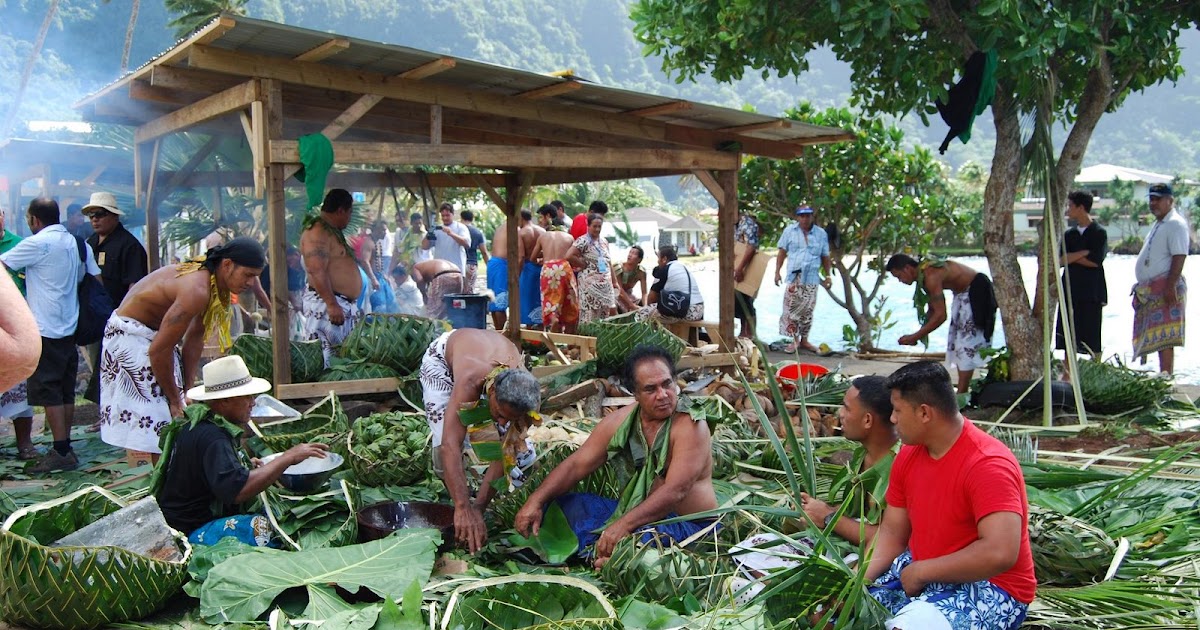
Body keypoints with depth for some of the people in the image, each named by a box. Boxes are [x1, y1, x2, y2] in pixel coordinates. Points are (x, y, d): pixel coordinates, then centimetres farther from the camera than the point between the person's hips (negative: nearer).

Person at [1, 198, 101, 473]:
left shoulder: (37, 244, -12)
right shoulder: (78, 244, 8)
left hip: (46, 330, -7)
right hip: (70, 327, 7)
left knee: (47, 390, -4)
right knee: (66, 390, 11)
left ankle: (61, 452, -5)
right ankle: (65, 448, 17)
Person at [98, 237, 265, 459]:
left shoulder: (211, 280, -3)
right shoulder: (197, 290, -32)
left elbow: (194, 338, 4)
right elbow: (159, 350, -29)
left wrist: (188, 388, 0)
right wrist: (175, 399, -17)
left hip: (153, 332, 10)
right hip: (130, 335, -9)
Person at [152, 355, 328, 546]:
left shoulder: (194, 423, 9)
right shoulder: (211, 438, -24)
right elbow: (236, 490, -35)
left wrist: (246, 466, 8)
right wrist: (287, 458, -28)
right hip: (192, 533, -11)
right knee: (263, 527, -30)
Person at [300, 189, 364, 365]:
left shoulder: (332, 231, 19)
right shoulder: (317, 232, -13)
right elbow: (317, 270, -23)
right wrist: (332, 304, -26)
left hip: (345, 304, 10)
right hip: (326, 304, -10)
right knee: (326, 359, -11)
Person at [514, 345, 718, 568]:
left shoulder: (690, 425, -20)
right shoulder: (621, 421, 0)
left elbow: (676, 491, -28)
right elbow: (577, 464, 2)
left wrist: (624, 524, -36)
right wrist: (536, 501, -11)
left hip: (689, 524, -7)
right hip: (640, 511, 7)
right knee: (562, 504, 0)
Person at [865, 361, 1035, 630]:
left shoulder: (988, 464, -22)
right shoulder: (909, 455, 2)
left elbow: (1000, 554, -32)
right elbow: (892, 532, 6)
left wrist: (920, 572, -22)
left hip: (989, 588, -8)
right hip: (918, 572, 8)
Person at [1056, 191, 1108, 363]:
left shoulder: (1099, 233, -2)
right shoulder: (1069, 234, 13)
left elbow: (1095, 261, -13)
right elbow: (1060, 260, 0)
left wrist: (1071, 258, -5)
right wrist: (1082, 253, -12)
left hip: (1091, 292, -5)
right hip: (1070, 291, 5)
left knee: (1092, 339, -1)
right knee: (1067, 339, 5)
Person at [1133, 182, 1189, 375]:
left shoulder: (1176, 224, -9)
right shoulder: (1158, 224, 21)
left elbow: (1179, 257, -19)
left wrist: (1170, 287, -25)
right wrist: (1142, 288, 24)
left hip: (1165, 288, -10)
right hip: (1150, 290, 10)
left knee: (1164, 336, -13)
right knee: (1156, 337, 9)